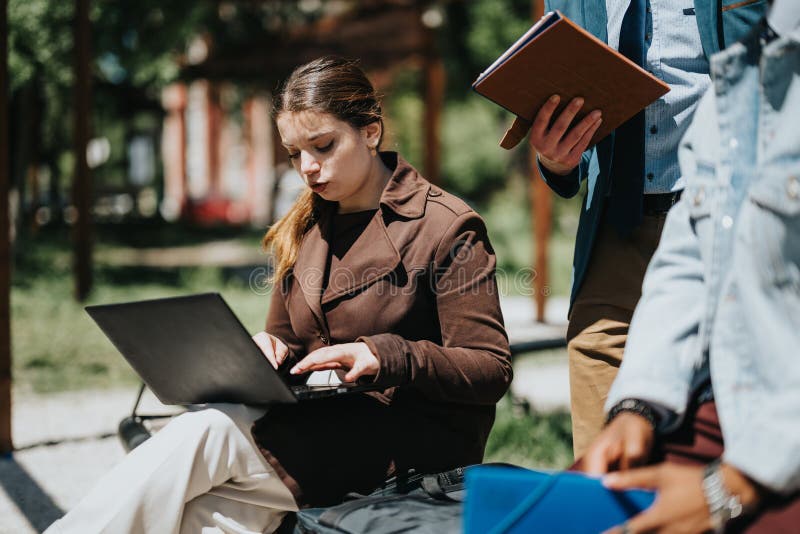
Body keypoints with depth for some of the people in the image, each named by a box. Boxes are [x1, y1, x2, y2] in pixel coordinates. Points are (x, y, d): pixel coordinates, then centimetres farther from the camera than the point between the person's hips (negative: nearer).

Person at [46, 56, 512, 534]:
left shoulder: (447, 227, -5)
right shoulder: (304, 231, 16)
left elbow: (492, 371, -9)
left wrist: (382, 356, -24)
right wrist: (272, 352, -2)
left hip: (416, 438, -6)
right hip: (323, 423, 6)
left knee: (207, 432, -26)